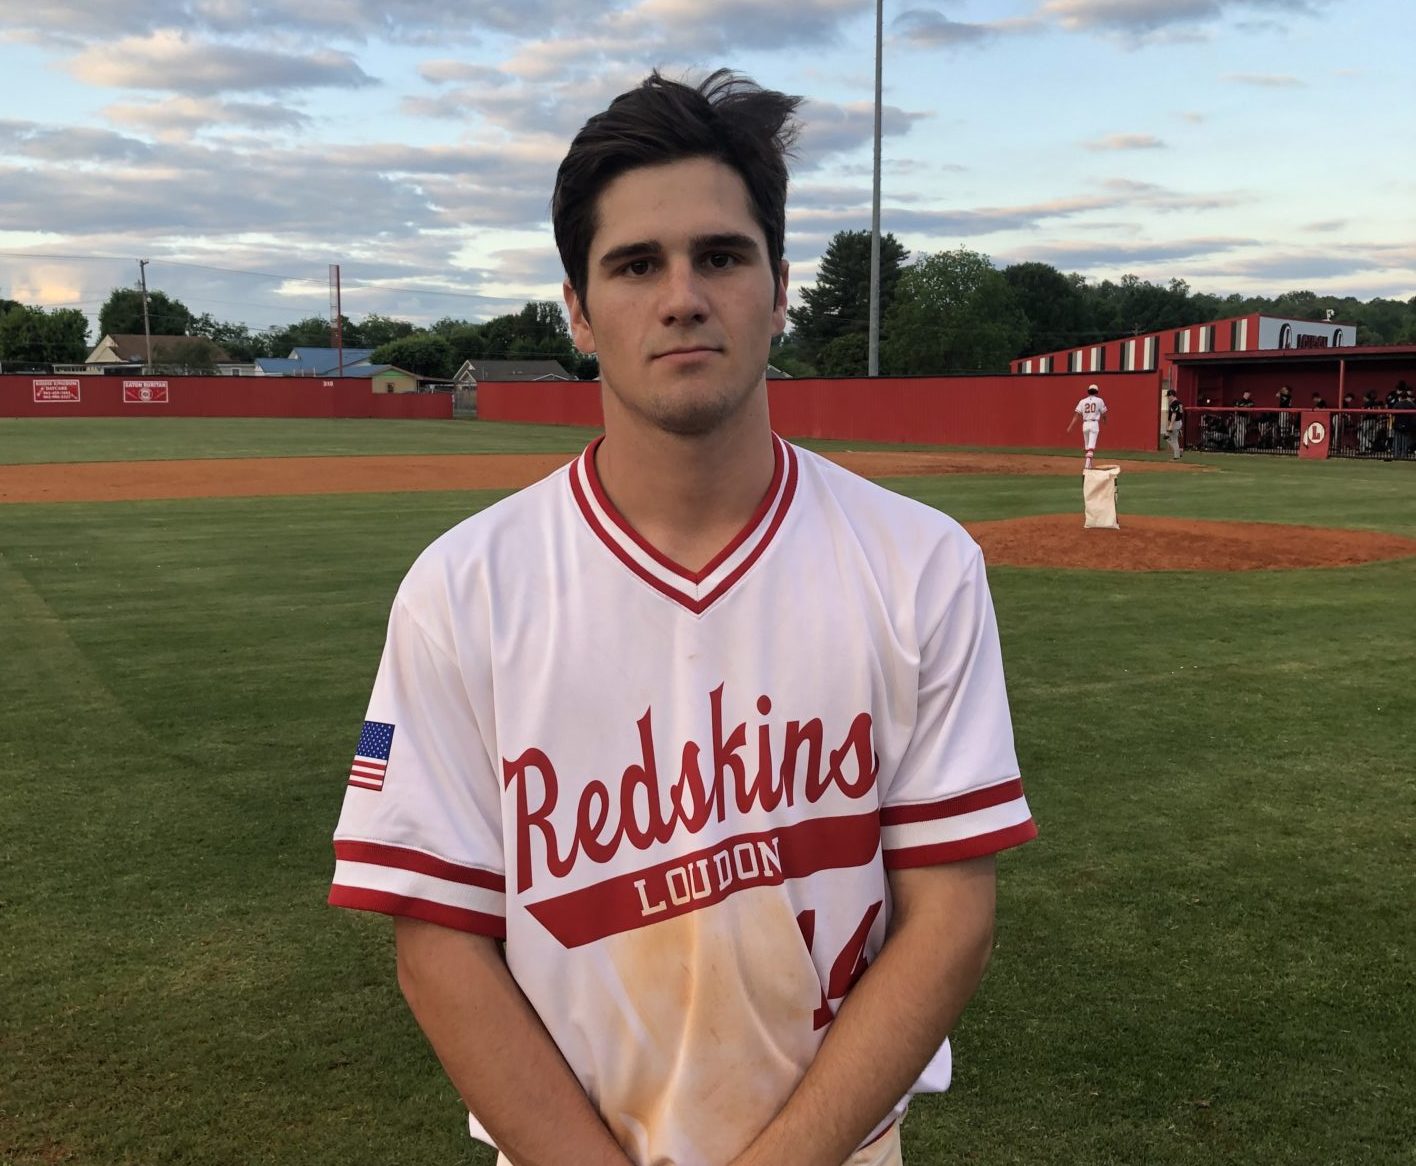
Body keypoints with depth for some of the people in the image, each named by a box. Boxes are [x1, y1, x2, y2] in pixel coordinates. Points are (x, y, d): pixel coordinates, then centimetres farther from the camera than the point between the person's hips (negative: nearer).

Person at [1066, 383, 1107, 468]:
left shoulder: (1082, 401, 7)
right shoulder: (1099, 400, 2)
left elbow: (1076, 415, -1)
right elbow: (1103, 413, 9)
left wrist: (1070, 426, -4)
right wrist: (1105, 421, 32)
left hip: (1085, 424, 3)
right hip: (1094, 424, -3)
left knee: (1087, 445, 16)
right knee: (1091, 446, -9)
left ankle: (1089, 464, 25)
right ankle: (1087, 464, -22)